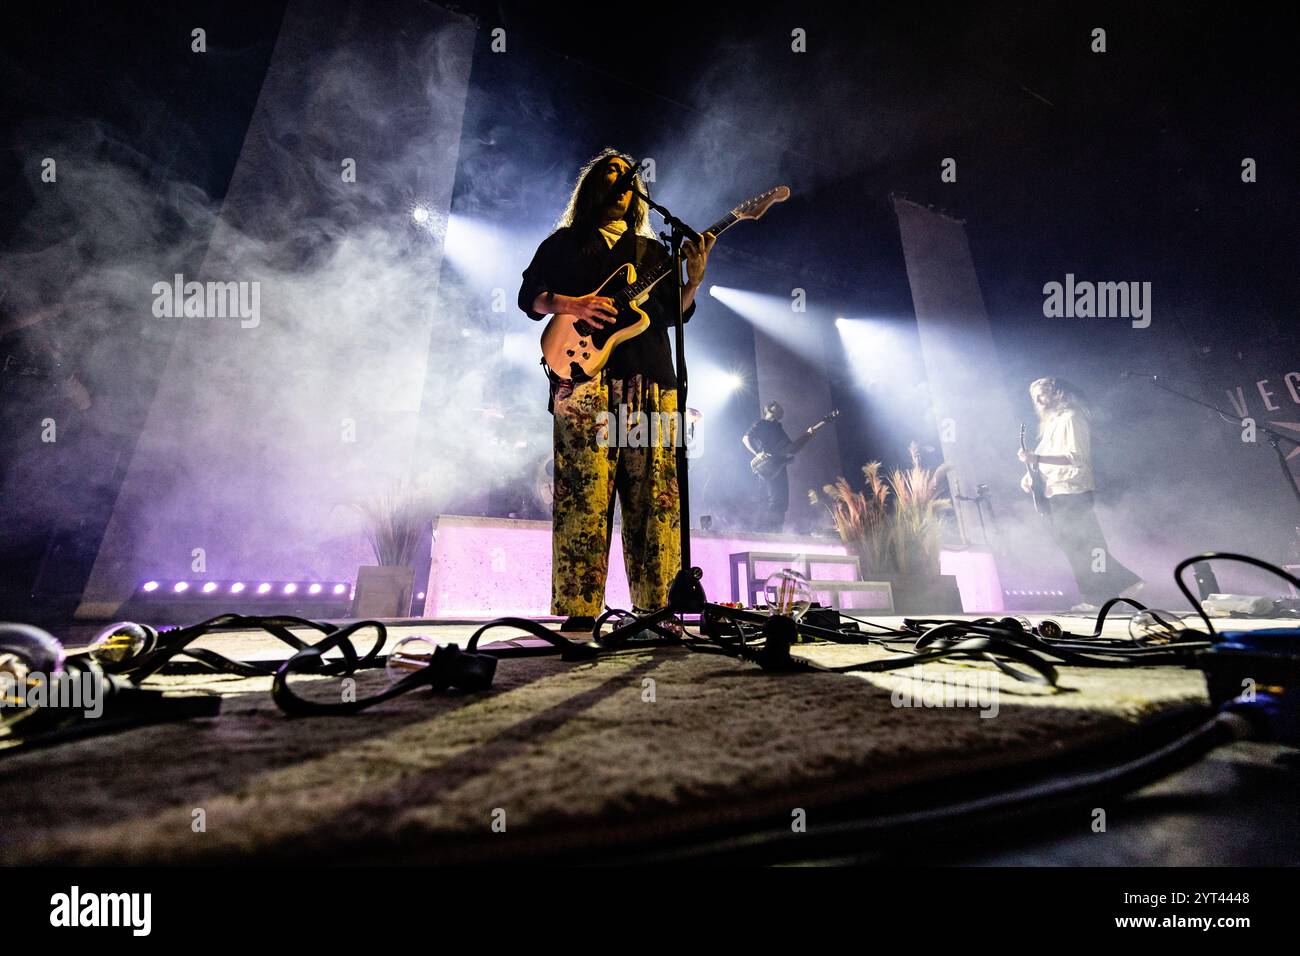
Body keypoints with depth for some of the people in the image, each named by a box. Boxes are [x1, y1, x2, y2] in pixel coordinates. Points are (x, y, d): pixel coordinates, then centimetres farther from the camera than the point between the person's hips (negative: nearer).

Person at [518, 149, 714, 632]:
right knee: (584, 492, -12)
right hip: (586, 375, -3)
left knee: (655, 495, -4)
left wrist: (694, 280, 1)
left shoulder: (652, 251, 29)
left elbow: (673, 312, 20)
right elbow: (530, 296, 12)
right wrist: (570, 304, -8)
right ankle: (579, 610, -10)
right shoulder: (564, 242, 21)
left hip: (651, 383, 3)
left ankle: (656, 606, -1)